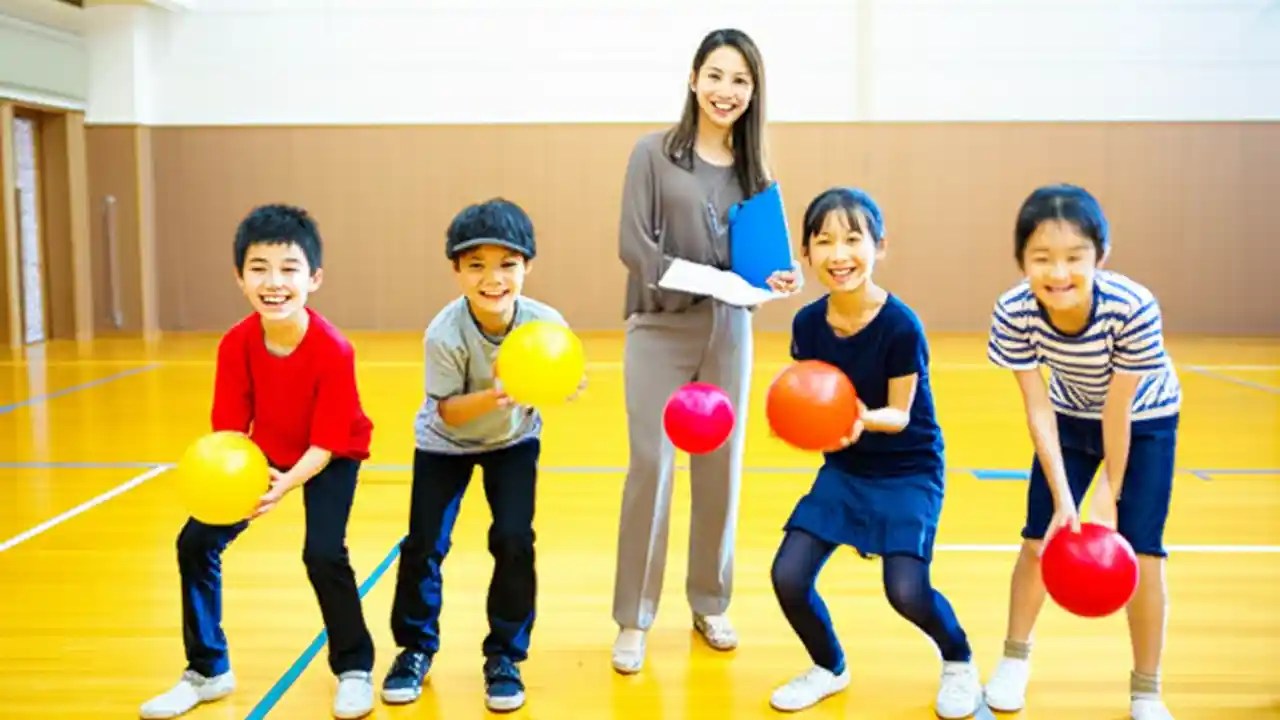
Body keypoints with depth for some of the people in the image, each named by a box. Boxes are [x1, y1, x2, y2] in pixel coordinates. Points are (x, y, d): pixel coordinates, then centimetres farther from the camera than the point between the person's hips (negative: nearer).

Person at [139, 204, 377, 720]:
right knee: (196, 542, -1)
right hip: (265, 453, 5)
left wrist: (285, 485, -44)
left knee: (323, 552, -24)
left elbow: (325, 444, -28)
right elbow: (229, 428, -16)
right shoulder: (236, 344, -21)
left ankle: (355, 669, 2)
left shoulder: (333, 350, -32)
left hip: (331, 457, -5)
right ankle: (208, 671, 19)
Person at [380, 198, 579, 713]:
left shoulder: (545, 323, -27)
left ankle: (505, 656, 10)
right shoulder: (444, 333, -31)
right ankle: (416, 648, 21)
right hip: (445, 441, -1)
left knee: (514, 541, -11)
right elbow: (448, 412, -26)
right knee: (424, 545, -4)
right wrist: (493, 395, -44)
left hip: (514, 439, 1)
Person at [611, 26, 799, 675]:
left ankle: (710, 605, 25)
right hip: (661, 329, -3)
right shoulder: (655, 152, -3)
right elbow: (633, 244, -11)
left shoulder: (754, 169, 8)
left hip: (729, 333, 4)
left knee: (721, 468, 9)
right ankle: (633, 620, 9)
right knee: (651, 466, -3)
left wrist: (775, 280, -12)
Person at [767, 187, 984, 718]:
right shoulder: (808, 323, -9)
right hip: (843, 468, 5)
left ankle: (959, 662, 19)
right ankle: (830, 668, 25)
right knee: (788, 577, -5)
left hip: (909, 471, -4)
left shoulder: (901, 325, -22)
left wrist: (863, 419, -37)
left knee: (907, 591, -16)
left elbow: (900, 414, -18)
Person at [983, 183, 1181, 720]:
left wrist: (1109, 493, -18)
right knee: (1041, 536, 5)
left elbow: (1119, 409, -27)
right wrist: (1063, 498, -25)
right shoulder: (1014, 312, -31)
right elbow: (1038, 410, -23)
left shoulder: (1133, 308, -38)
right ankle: (1015, 657, 27)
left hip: (1144, 420, -2)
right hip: (1071, 417, 3)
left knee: (1140, 548, -6)